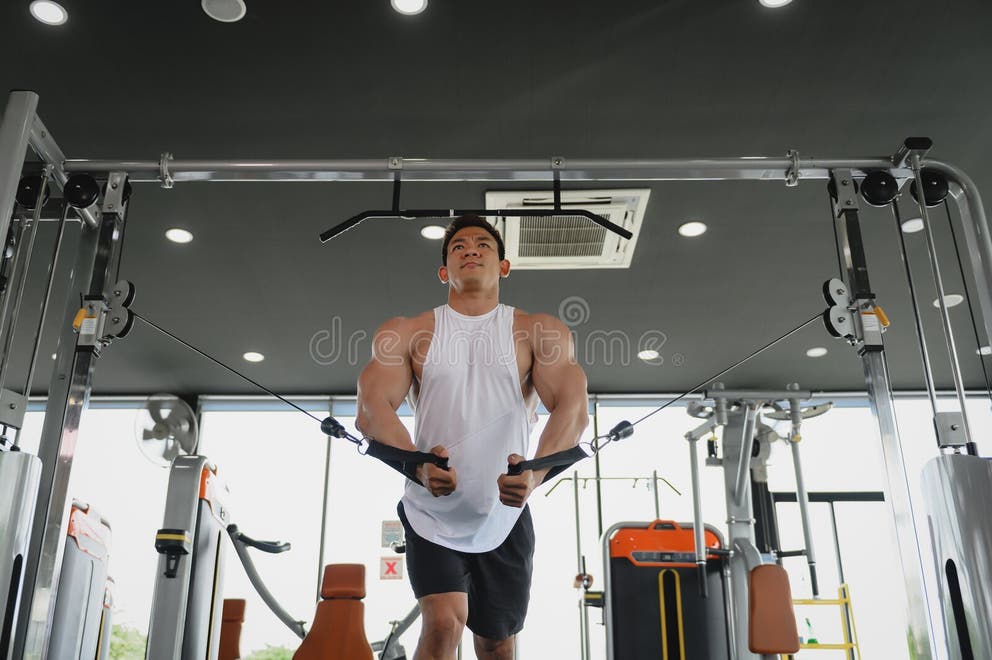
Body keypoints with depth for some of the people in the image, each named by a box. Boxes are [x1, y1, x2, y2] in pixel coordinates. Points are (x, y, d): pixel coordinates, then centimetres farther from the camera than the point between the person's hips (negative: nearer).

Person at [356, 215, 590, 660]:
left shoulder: (540, 332, -3)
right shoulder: (407, 333, -2)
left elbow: (573, 406, -17)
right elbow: (372, 407, -17)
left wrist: (536, 471, -38)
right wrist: (417, 464, -37)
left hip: (504, 519, 1)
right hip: (431, 515, -1)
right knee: (444, 623, -20)